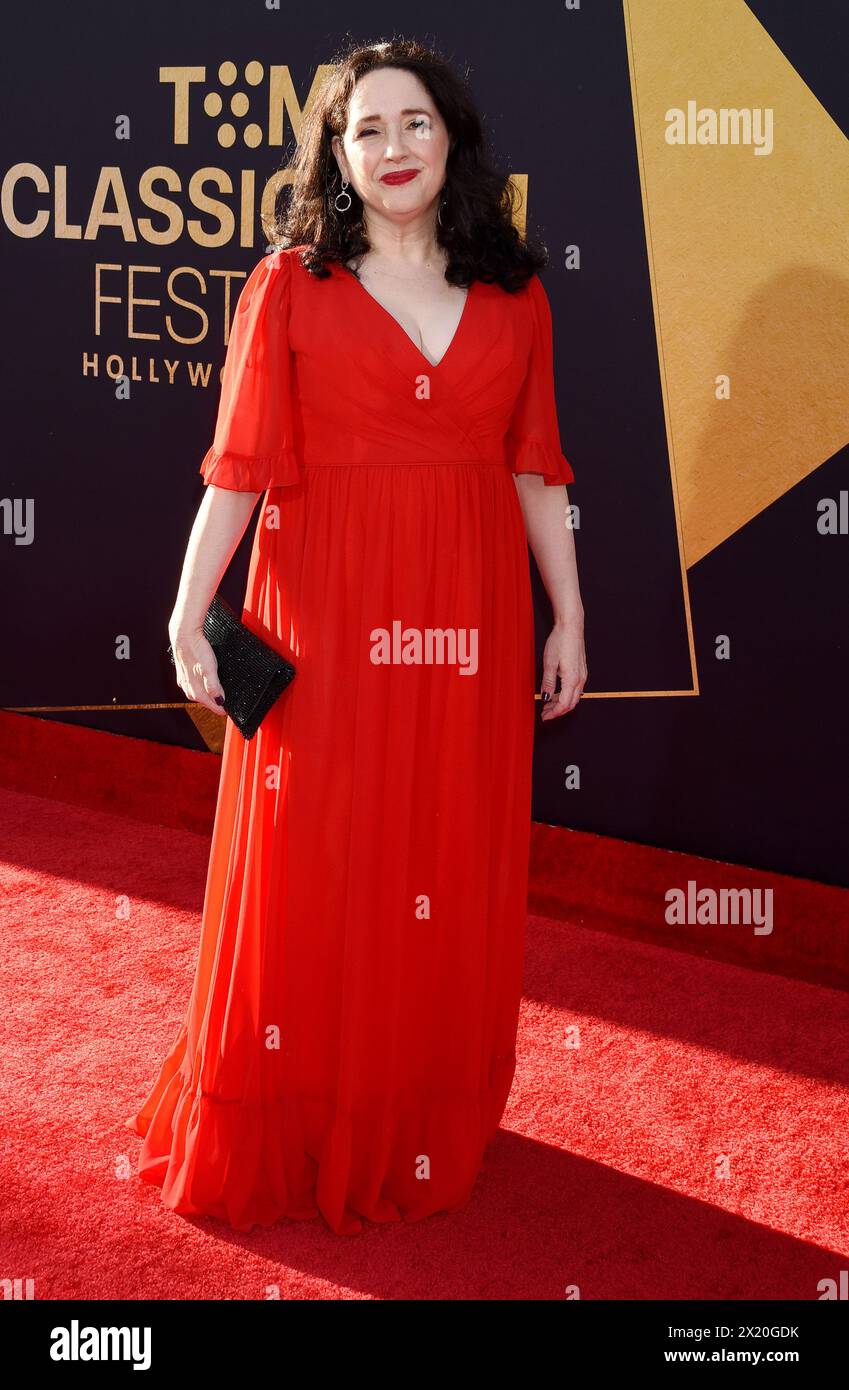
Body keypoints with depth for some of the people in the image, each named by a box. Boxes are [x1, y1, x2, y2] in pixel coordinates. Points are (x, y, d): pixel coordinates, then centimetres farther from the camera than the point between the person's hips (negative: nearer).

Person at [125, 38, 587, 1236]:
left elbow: (535, 470, 10)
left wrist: (569, 616, 9)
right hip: (325, 618, -2)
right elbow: (240, 465, -4)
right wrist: (189, 611, -11)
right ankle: (290, 1137, 23)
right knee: (311, 878, 4)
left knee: (452, 877, 9)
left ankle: (425, 1133, 27)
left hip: (469, 623, 3)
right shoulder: (291, 284, 1)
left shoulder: (512, 294, 9)